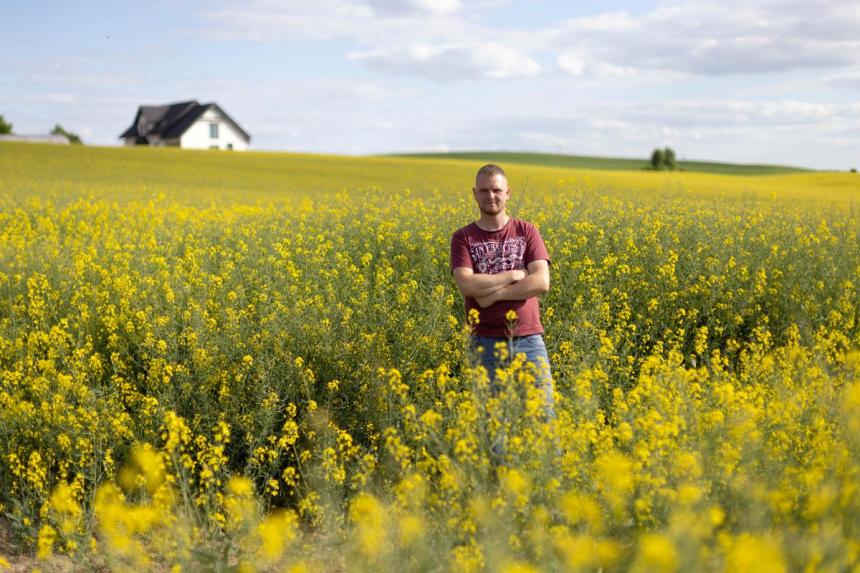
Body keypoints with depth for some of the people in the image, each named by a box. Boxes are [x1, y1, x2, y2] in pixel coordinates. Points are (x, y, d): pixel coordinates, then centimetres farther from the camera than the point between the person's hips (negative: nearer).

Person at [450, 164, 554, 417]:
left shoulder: (527, 231, 6)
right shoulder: (463, 238, 3)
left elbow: (541, 282, -8)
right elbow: (468, 285, -13)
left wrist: (493, 294, -12)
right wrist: (514, 274, -9)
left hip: (529, 338, 1)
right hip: (486, 341, -1)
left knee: (543, 411, 1)